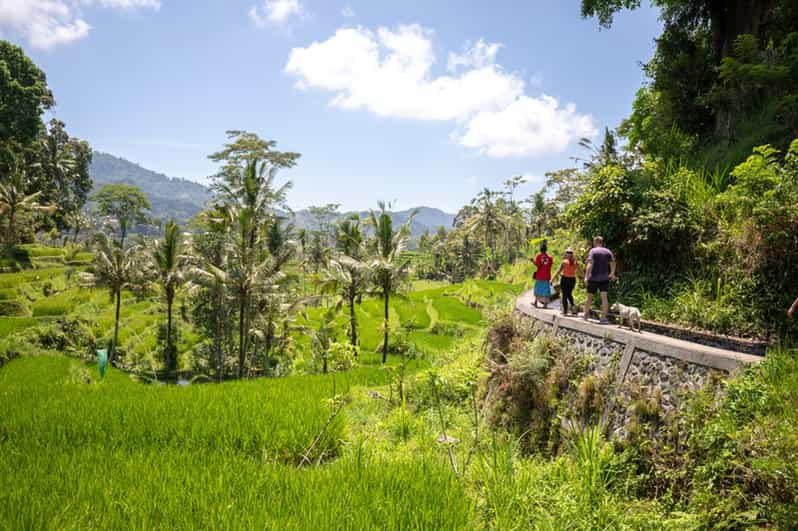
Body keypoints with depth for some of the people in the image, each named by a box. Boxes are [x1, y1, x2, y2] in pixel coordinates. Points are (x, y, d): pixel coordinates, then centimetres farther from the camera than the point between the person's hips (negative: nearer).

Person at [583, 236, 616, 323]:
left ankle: (586, 315, 23)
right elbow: (613, 264, 7)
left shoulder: (593, 251, -6)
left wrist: (586, 276, -23)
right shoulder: (608, 251, 6)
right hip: (604, 278, 3)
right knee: (604, 297, -2)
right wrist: (612, 274, 24)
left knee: (589, 297, 10)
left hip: (593, 278, -3)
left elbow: (590, 264, -18)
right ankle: (604, 317, -7)